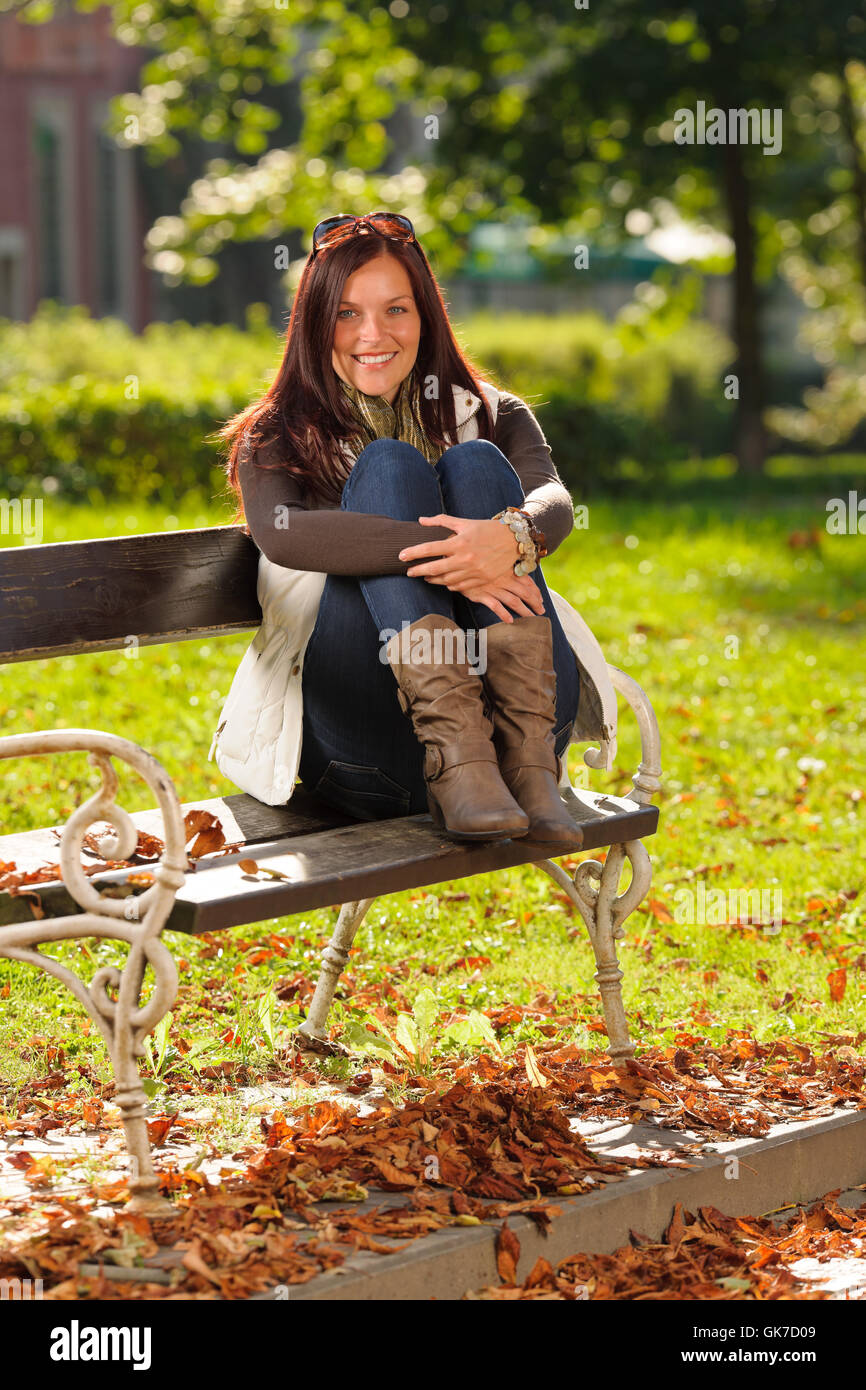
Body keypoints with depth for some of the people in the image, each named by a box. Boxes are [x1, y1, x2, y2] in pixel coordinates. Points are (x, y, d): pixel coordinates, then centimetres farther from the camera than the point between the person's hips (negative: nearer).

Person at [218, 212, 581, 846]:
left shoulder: (490, 415, 18)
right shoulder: (274, 440, 12)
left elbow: (554, 500, -5)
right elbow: (280, 534, -12)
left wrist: (513, 536, -31)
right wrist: (446, 554, -25)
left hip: (509, 700, 1)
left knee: (474, 462, -14)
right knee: (387, 466, -16)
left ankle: (527, 761, -32)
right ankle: (456, 763, -38)